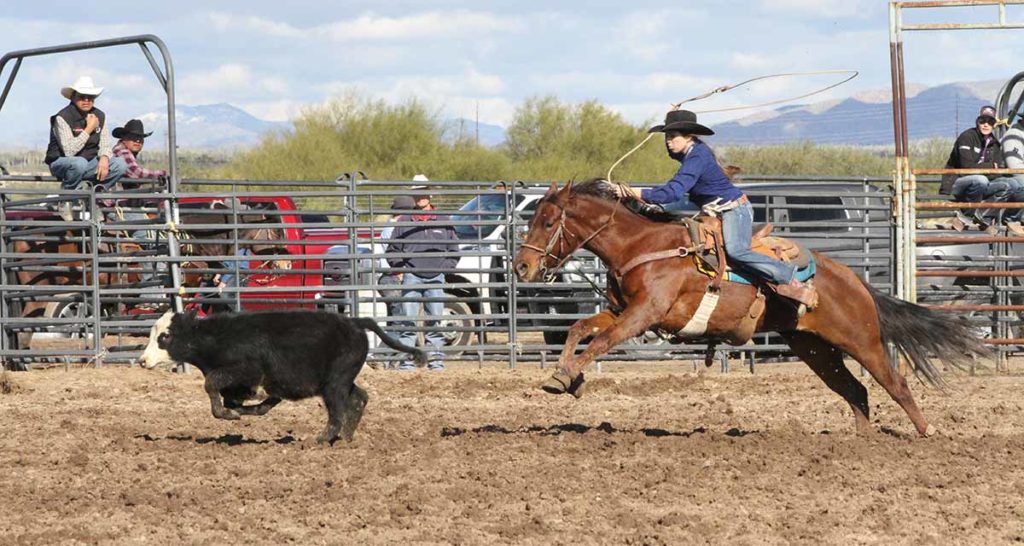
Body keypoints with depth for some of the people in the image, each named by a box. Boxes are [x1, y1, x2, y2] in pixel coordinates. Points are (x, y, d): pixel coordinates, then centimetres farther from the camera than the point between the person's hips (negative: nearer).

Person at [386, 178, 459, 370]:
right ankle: (406, 358, -6)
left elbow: (454, 249, 16)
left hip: (436, 277, 1)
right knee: (408, 319, -6)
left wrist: (445, 267, 4)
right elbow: (393, 249, 11)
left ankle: (436, 359, 8)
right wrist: (399, 267, -1)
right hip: (411, 277, -1)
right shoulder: (405, 222, 7)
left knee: (435, 319, 4)